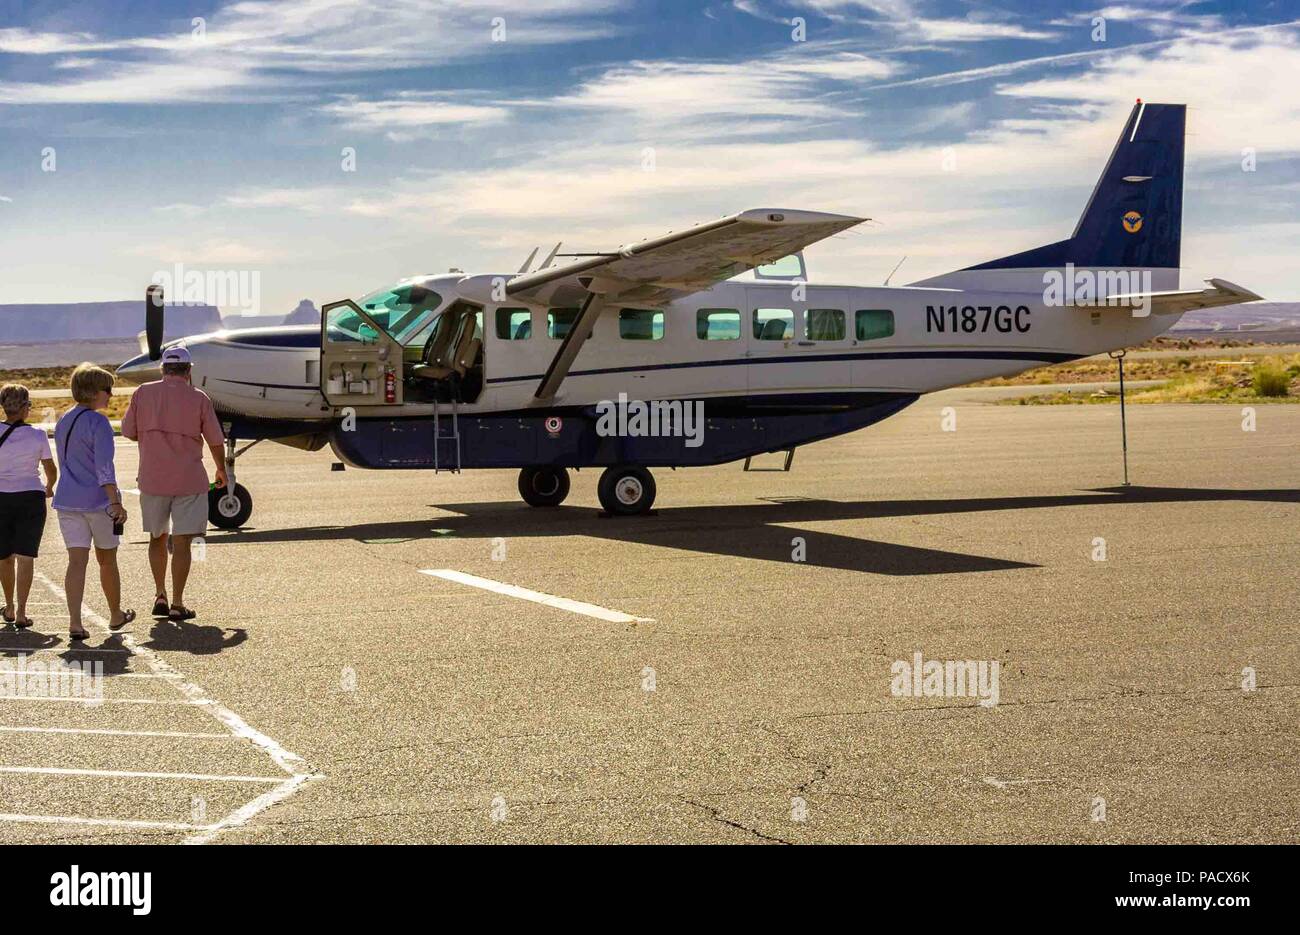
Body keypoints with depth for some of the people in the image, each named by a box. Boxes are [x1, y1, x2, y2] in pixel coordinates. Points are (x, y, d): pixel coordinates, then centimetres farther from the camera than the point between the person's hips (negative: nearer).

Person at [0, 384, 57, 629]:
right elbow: (51, 470, 9)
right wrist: (49, 488, 29)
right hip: (31, 497, -1)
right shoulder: (37, 435, -4)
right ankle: (21, 612, -10)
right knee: (25, 556, -2)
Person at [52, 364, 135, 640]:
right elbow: (104, 466, -22)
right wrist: (115, 502, -25)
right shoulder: (98, 422, -14)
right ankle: (116, 615, 28)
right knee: (107, 560, 12)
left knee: (77, 560, -1)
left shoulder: (63, 421, 10)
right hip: (98, 501, -5)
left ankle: (75, 621, -14)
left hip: (67, 500, 5)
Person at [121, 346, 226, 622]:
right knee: (182, 542, 0)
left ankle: (160, 597, 22)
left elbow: (129, 432, 7)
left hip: (152, 478, 3)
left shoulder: (143, 393, 1)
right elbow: (216, 441, 0)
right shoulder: (198, 398, -4)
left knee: (157, 538, 19)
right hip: (189, 480, -2)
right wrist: (221, 470, 17)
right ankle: (177, 605, 0)